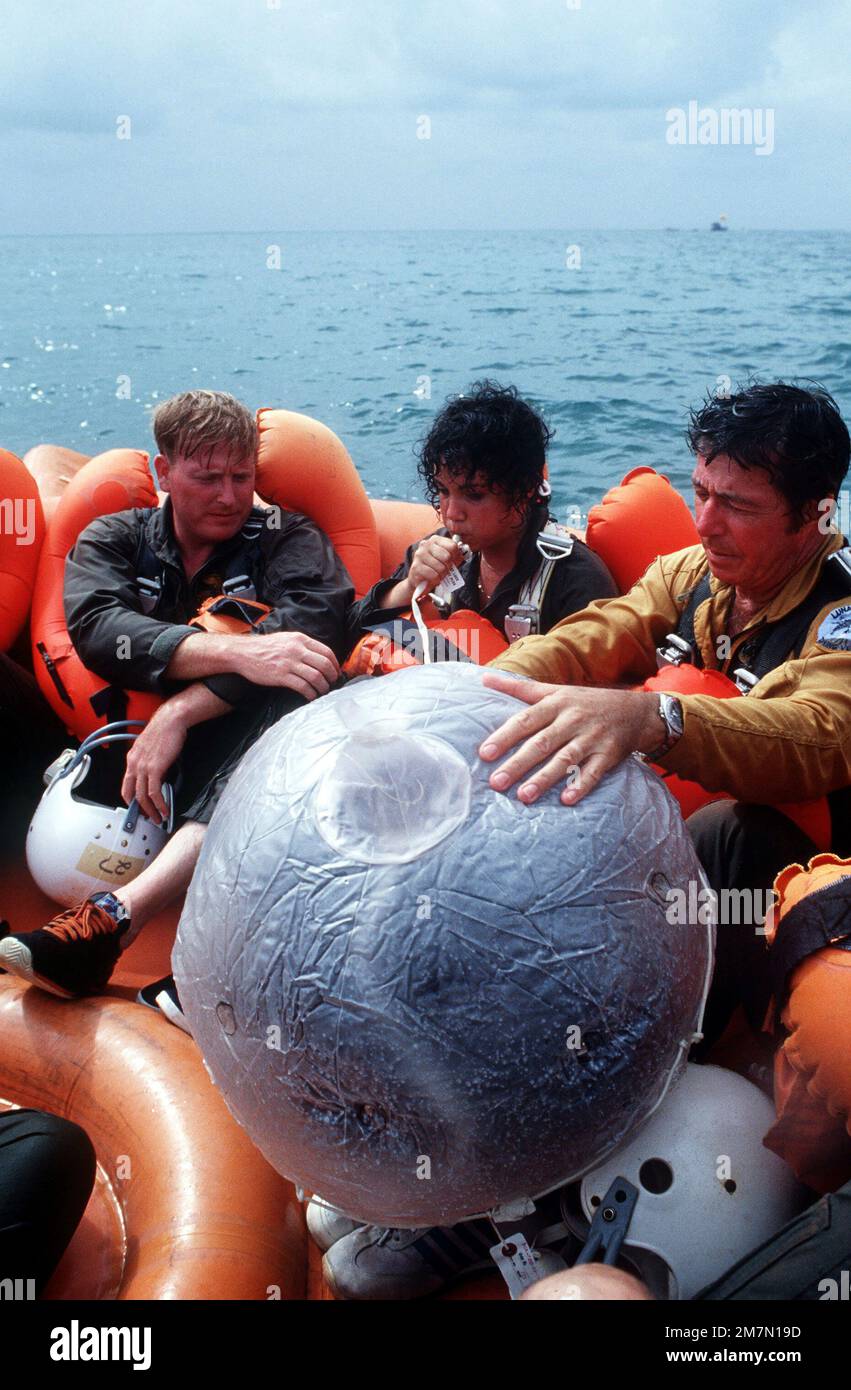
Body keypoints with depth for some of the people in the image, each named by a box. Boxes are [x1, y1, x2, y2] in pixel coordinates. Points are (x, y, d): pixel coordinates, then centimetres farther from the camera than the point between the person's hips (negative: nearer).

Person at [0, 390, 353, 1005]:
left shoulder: (287, 537, 7)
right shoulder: (115, 539, 10)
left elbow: (313, 623, -16)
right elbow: (97, 626, -13)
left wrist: (181, 712, -26)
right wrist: (236, 652, -29)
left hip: (228, 763, -2)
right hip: (125, 748, 2)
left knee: (293, 688, -33)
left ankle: (120, 914, -46)